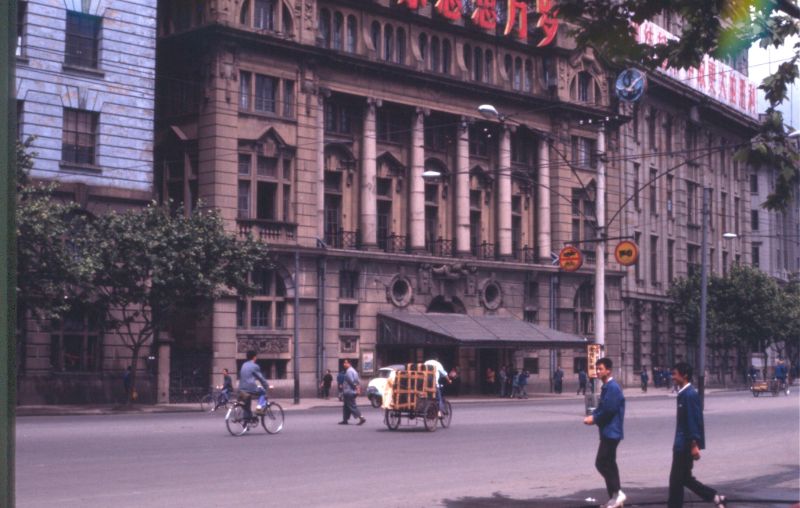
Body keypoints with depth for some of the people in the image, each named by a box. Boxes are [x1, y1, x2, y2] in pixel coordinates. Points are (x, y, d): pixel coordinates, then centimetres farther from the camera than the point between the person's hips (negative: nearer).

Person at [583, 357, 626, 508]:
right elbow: (601, 407, 19)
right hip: (608, 431, 11)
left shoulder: (612, 387, -17)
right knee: (608, 464, 13)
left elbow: (609, 409, -24)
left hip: (611, 431, -11)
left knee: (601, 463, -11)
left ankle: (617, 492, -5)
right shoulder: (606, 386, 15)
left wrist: (594, 419, -13)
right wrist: (592, 416, 2)